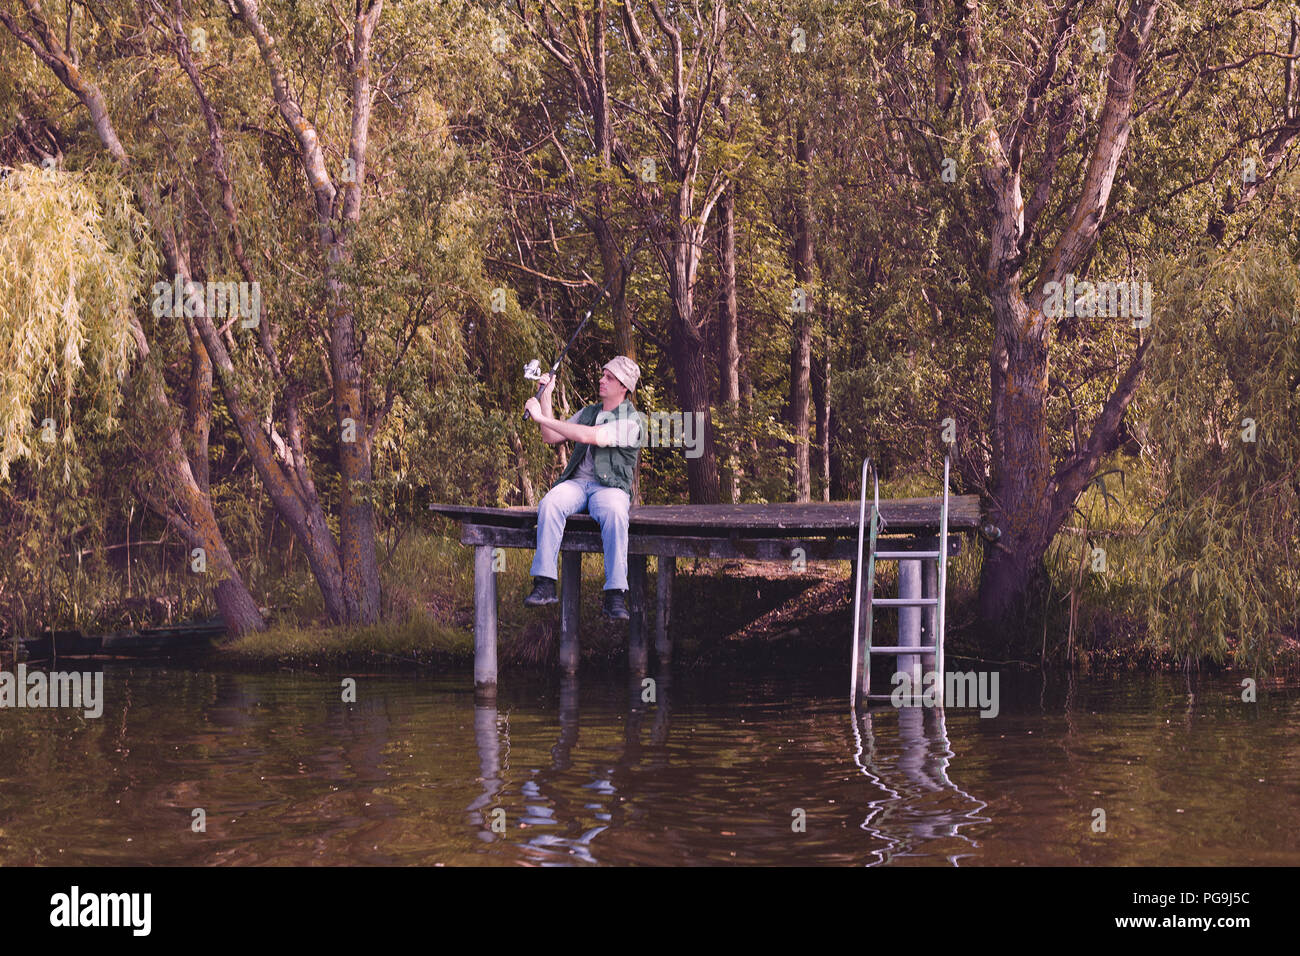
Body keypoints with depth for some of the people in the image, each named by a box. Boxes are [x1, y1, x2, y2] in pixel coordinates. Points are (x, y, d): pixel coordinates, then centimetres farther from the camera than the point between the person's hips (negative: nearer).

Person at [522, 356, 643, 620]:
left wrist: (542, 417, -14)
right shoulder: (588, 413, 22)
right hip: (576, 483, 5)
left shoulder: (630, 421, -3)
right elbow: (551, 438, 23)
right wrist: (546, 397, 15)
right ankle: (544, 585, -33)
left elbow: (589, 436, -17)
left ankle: (616, 596, -38)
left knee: (614, 512, -39)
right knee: (550, 504, -30)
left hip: (610, 487, -5)